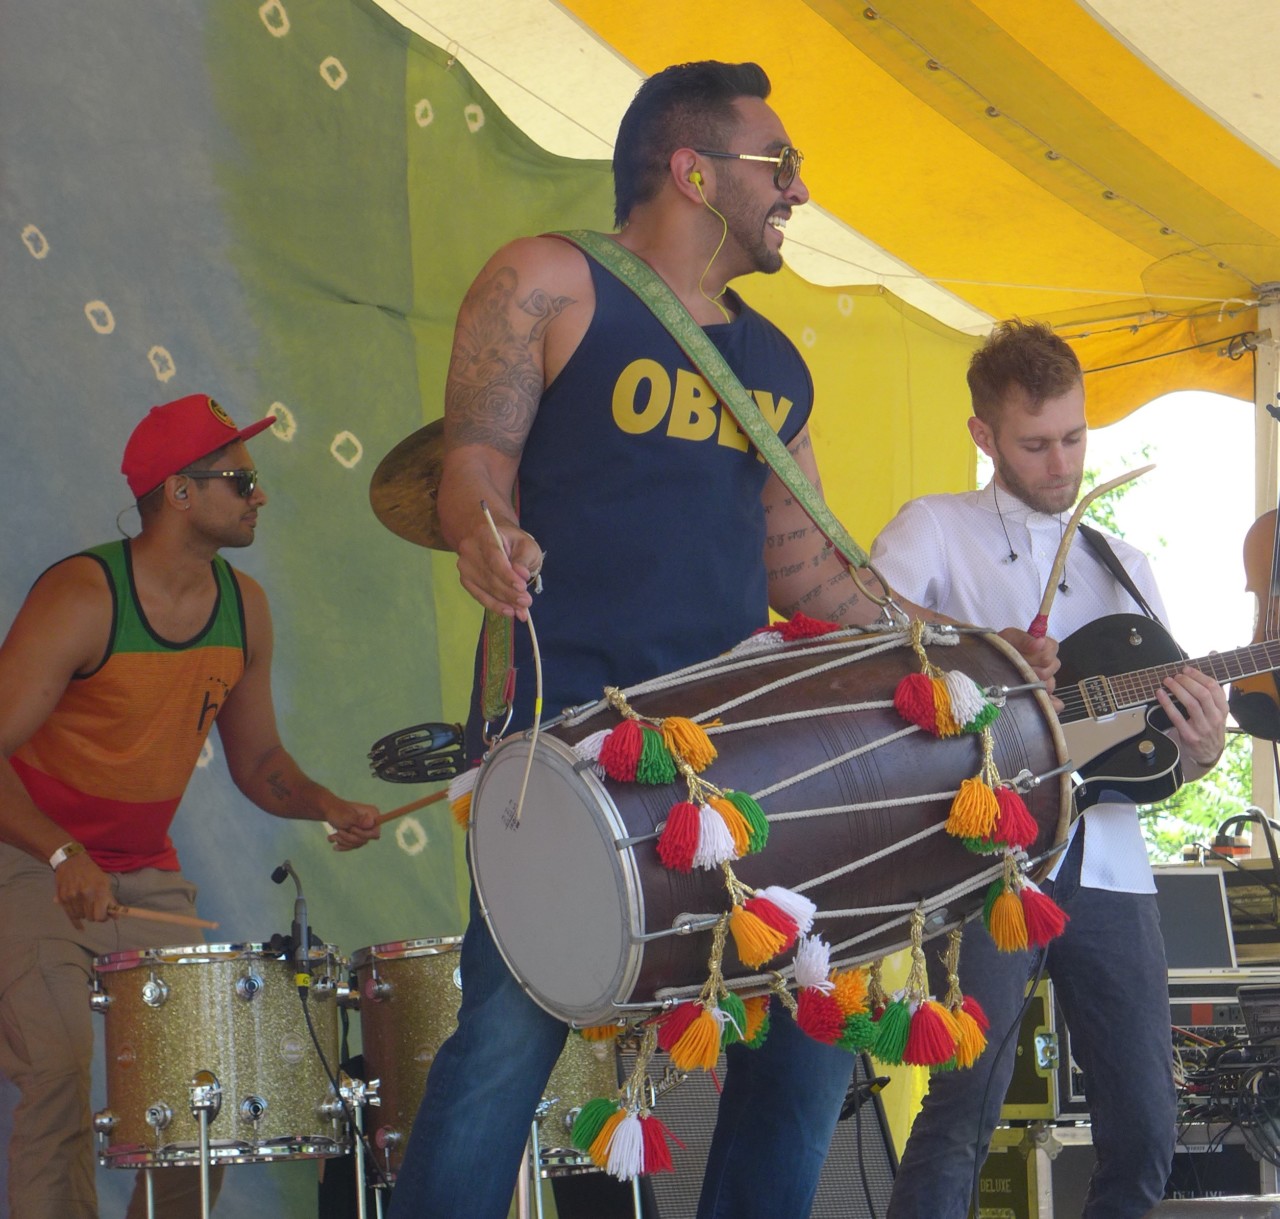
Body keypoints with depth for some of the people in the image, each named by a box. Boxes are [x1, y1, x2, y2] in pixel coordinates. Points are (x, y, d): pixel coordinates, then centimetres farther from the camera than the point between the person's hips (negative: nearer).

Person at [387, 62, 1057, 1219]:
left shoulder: (773, 365, 21)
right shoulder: (547, 285, 3)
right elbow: (476, 455, -5)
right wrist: (487, 536, -27)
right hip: (562, 726, -6)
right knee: (513, 1025, -14)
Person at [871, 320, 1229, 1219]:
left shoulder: (1123, 565, 21)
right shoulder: (937, 529, 7)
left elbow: (1164, 739, 19)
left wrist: (1202, 749, -5)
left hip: (1106, 865, 5)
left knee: (1146, 1135, 2)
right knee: (967, 1106, -18)